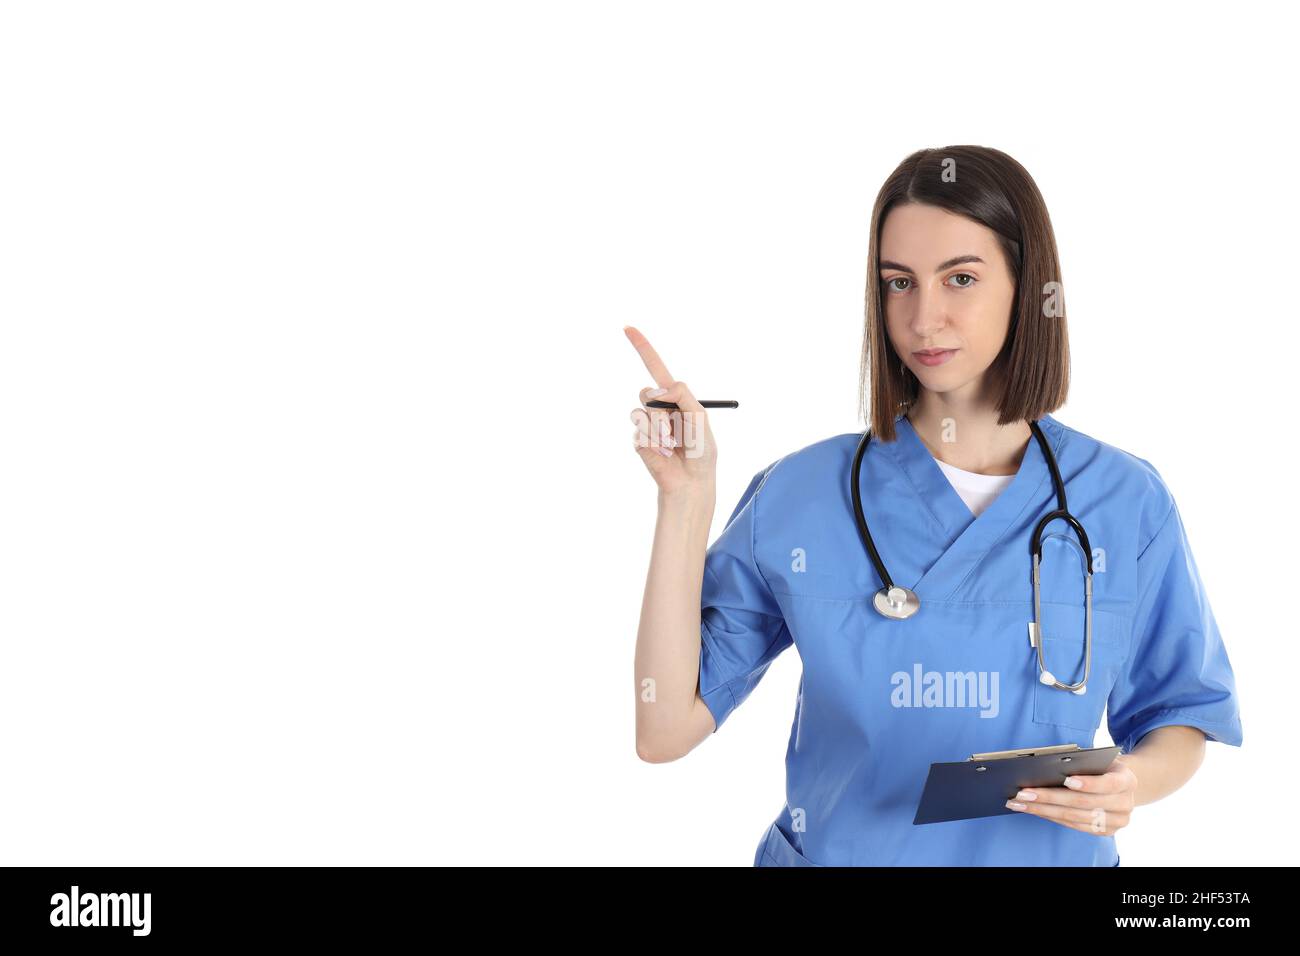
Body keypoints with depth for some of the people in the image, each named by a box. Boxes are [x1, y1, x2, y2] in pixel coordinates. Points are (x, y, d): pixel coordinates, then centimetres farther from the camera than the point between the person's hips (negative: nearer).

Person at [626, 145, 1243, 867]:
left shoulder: (1126, 502, -7)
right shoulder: (798, 495, -9)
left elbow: (1178, 716, 3)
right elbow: (665, 731, -13)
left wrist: (1135, 781, -19)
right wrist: (685, 497, -18)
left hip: (1047, 852, 1)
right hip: (836, 849, 0)